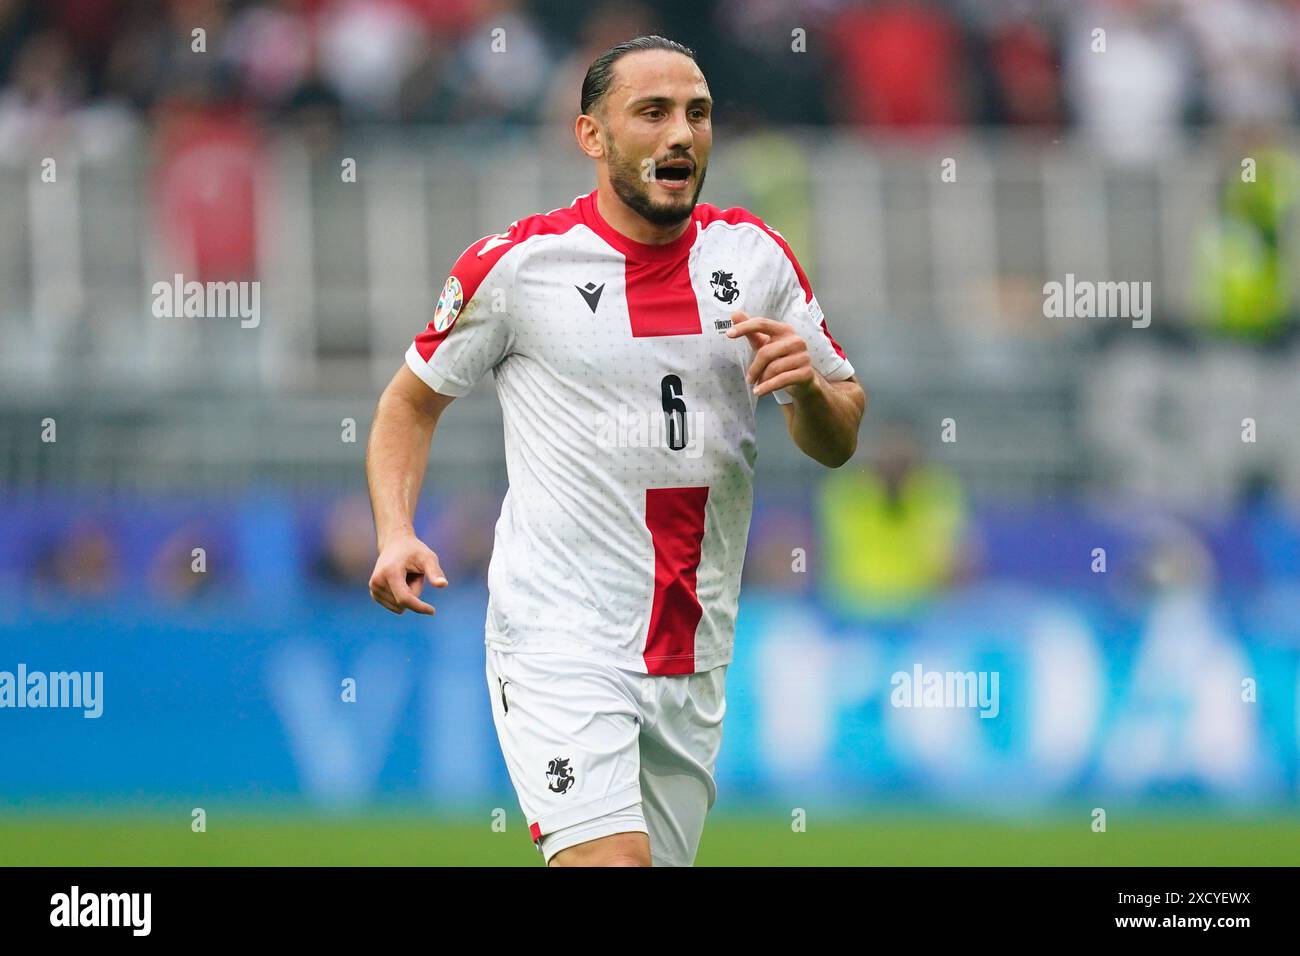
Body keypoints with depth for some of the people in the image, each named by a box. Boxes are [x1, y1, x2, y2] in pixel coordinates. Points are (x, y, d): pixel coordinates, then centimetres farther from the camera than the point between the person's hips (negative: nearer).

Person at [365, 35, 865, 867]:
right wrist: (396, 534, -8)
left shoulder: (757, 257, 6)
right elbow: (413, 400, 9)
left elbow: (838, 444, 12)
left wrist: (808, 387, -11)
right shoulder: (517, 264, -4)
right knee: (611, 860, -24)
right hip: (558, 636, -5)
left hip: (695, 658, 5)